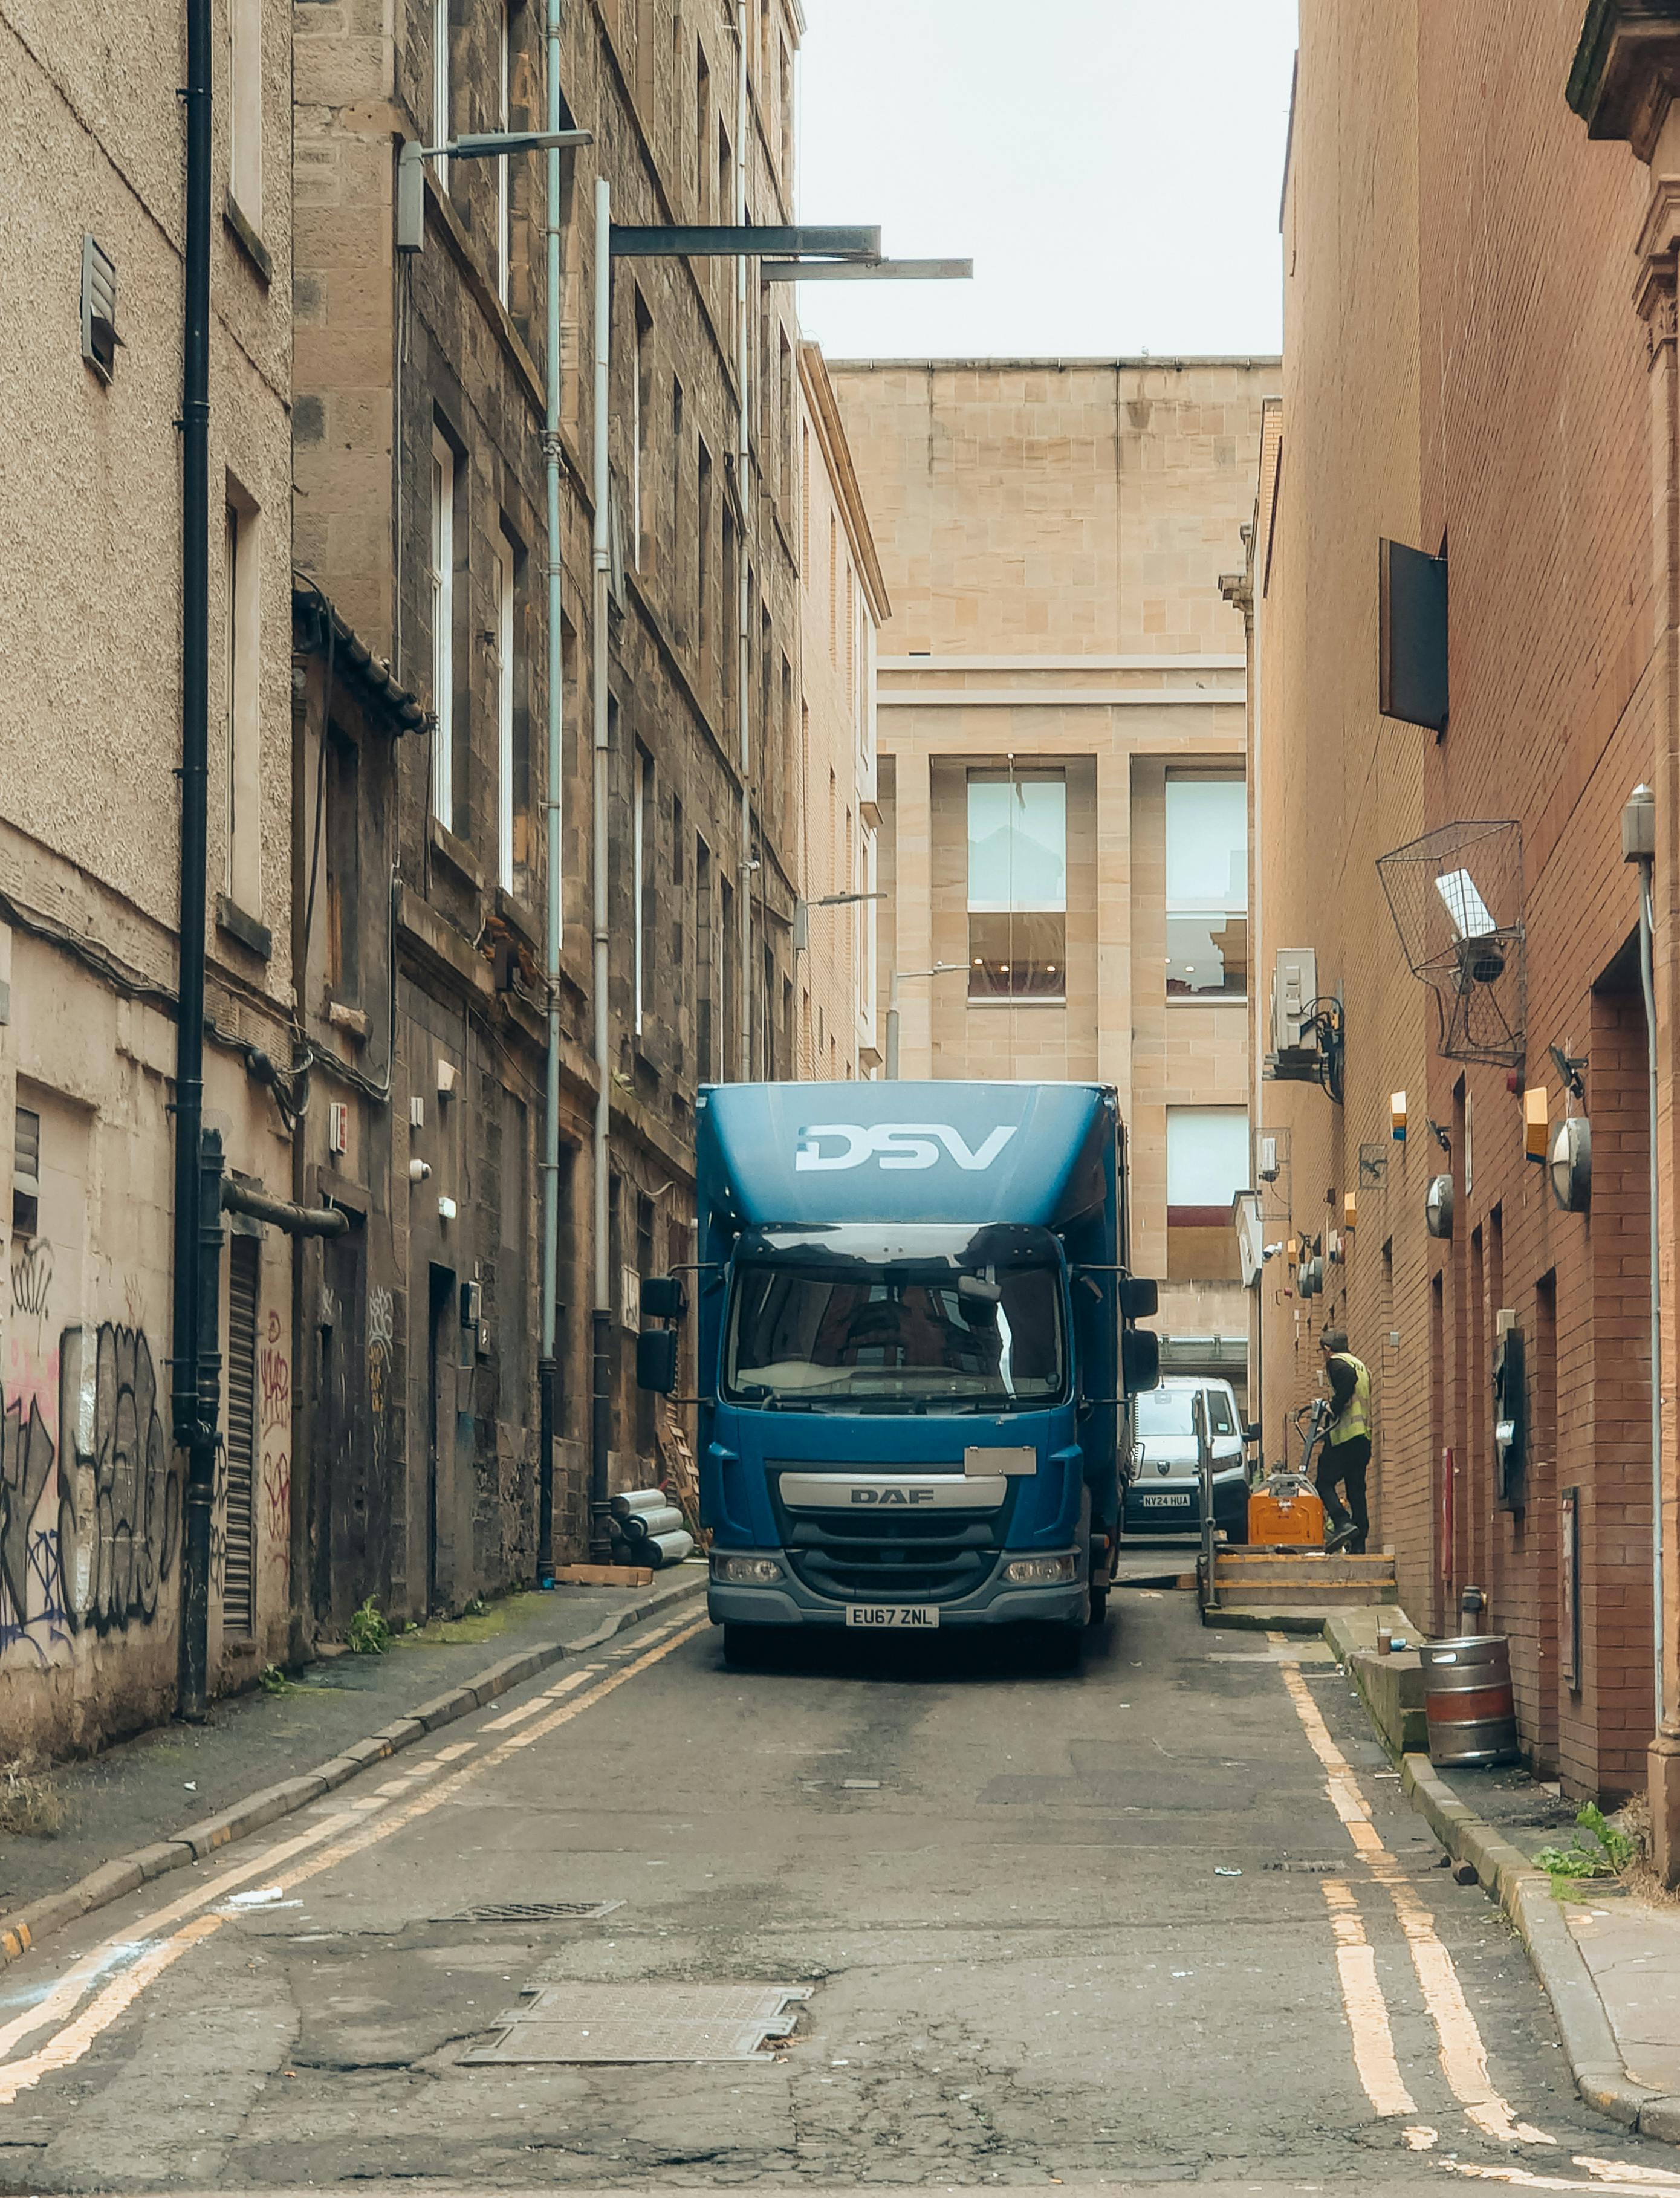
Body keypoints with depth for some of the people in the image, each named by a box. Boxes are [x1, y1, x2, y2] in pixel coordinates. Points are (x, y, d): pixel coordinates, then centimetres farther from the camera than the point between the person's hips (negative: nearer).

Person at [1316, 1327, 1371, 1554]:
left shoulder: (1336, 1363, -2)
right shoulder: (1360, 1365, 23)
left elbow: (1348, 1378, -23)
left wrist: (1334, 1411, -16)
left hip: (1345, 1434, -8)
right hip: (1364, 1437, 8)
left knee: (1325, 1482, -4)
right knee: (1356, 1491, 7)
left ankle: (1343, 1523, -23)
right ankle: (1358, 1545, 3)